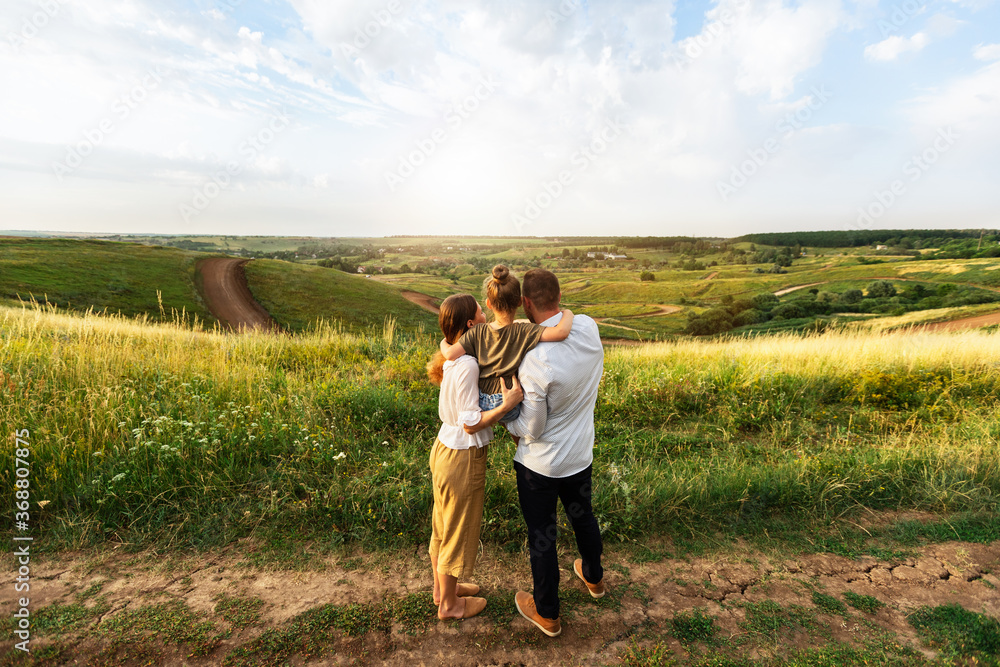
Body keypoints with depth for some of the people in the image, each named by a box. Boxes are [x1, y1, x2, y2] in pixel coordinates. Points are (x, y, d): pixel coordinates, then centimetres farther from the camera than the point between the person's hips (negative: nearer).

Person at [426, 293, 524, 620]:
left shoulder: (453, 358, -1)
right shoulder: (467, 364, -27)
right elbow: (471, 423, -24)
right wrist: (507, 404, -30)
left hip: (444, 448, 9)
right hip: (463, 458, -9)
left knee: (443, 525, 25)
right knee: (458, 532, 13)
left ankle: (441, 588, 48)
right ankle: (449, 605, 37)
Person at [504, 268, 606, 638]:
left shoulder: (535, 361, -33)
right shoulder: (589, 328, -15)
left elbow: (532, 429, -23)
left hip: (540, 464, -6)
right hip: (581, 455, 7)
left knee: (541, 537, 16)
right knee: (583, 516, 30)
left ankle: (547, 614, 39)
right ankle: (594, 578, 58)